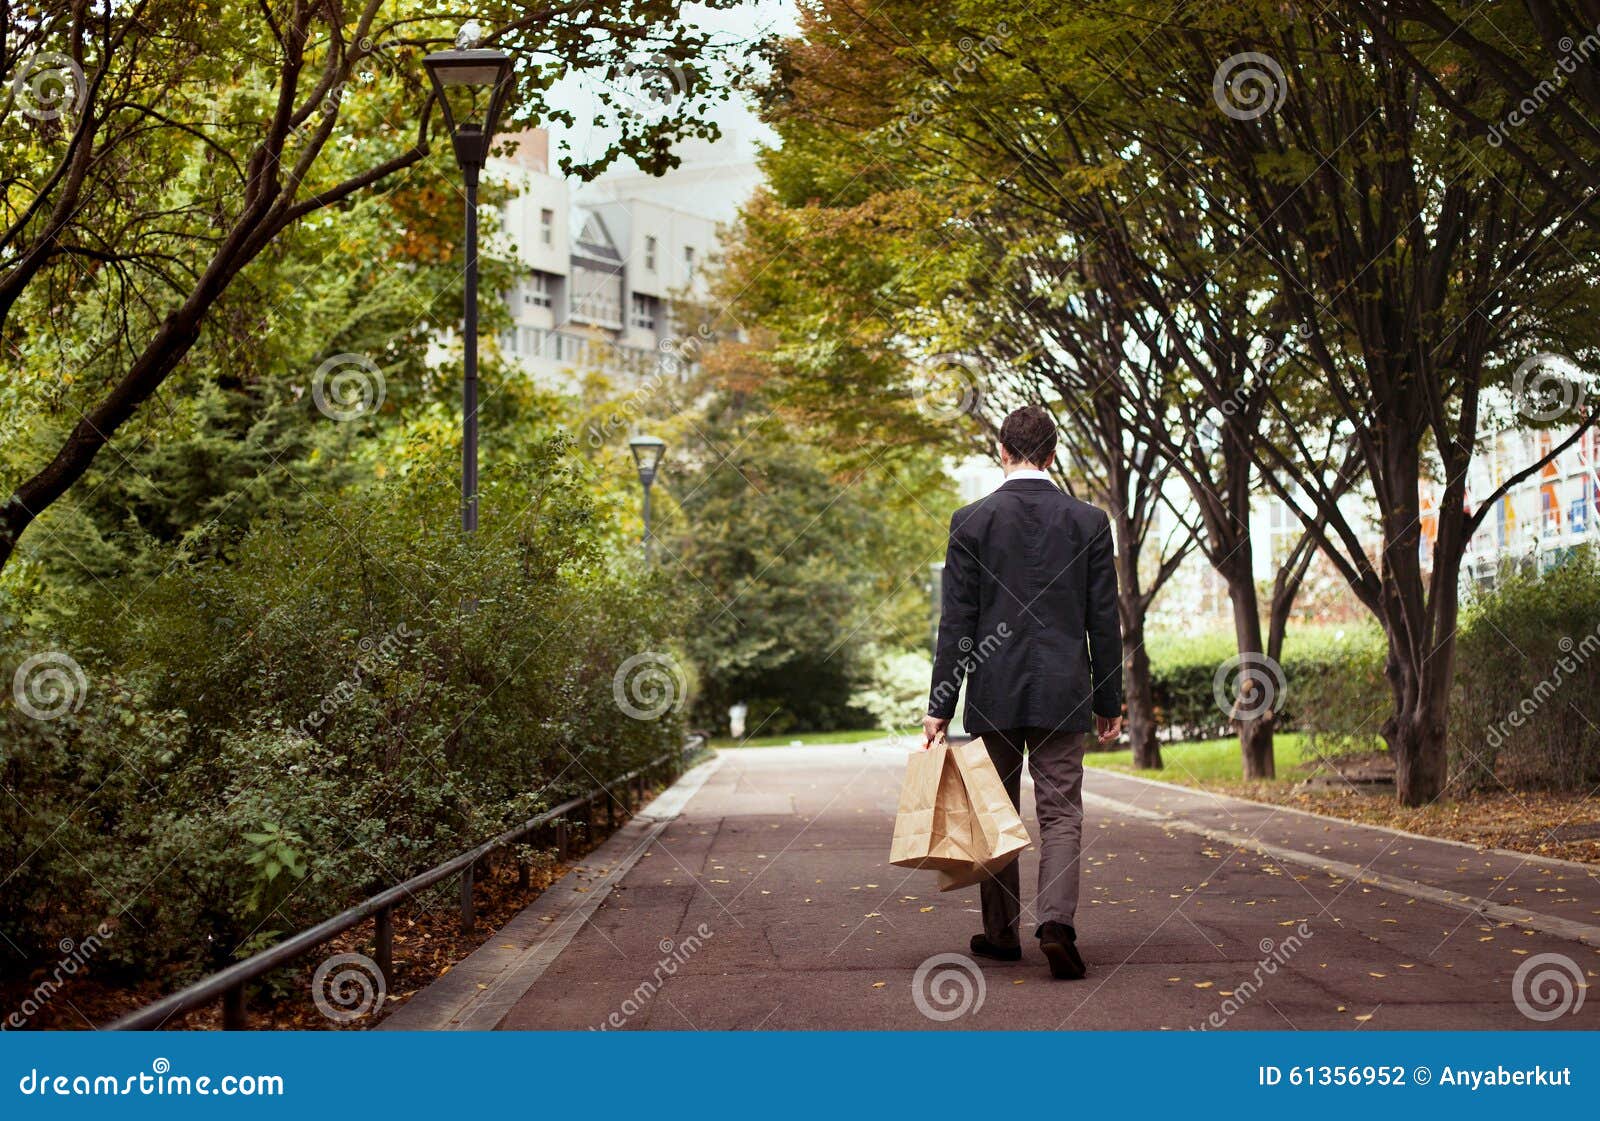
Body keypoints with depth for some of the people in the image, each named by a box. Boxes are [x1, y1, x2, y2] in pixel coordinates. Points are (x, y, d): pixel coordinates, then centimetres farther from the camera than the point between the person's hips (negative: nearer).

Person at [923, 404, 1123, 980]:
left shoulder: (971, 521, -4)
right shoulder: (1089, 522, 0)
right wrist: (1108, 702, 10)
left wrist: (940, 704, -1)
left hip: (993, 694, 0)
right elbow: (1104, 621, 2)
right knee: (1061, 813, 3)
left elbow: (956, 621, -4)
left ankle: (1001, 932, 20)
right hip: (1063, 694, 0)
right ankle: (1056, 922, -14)